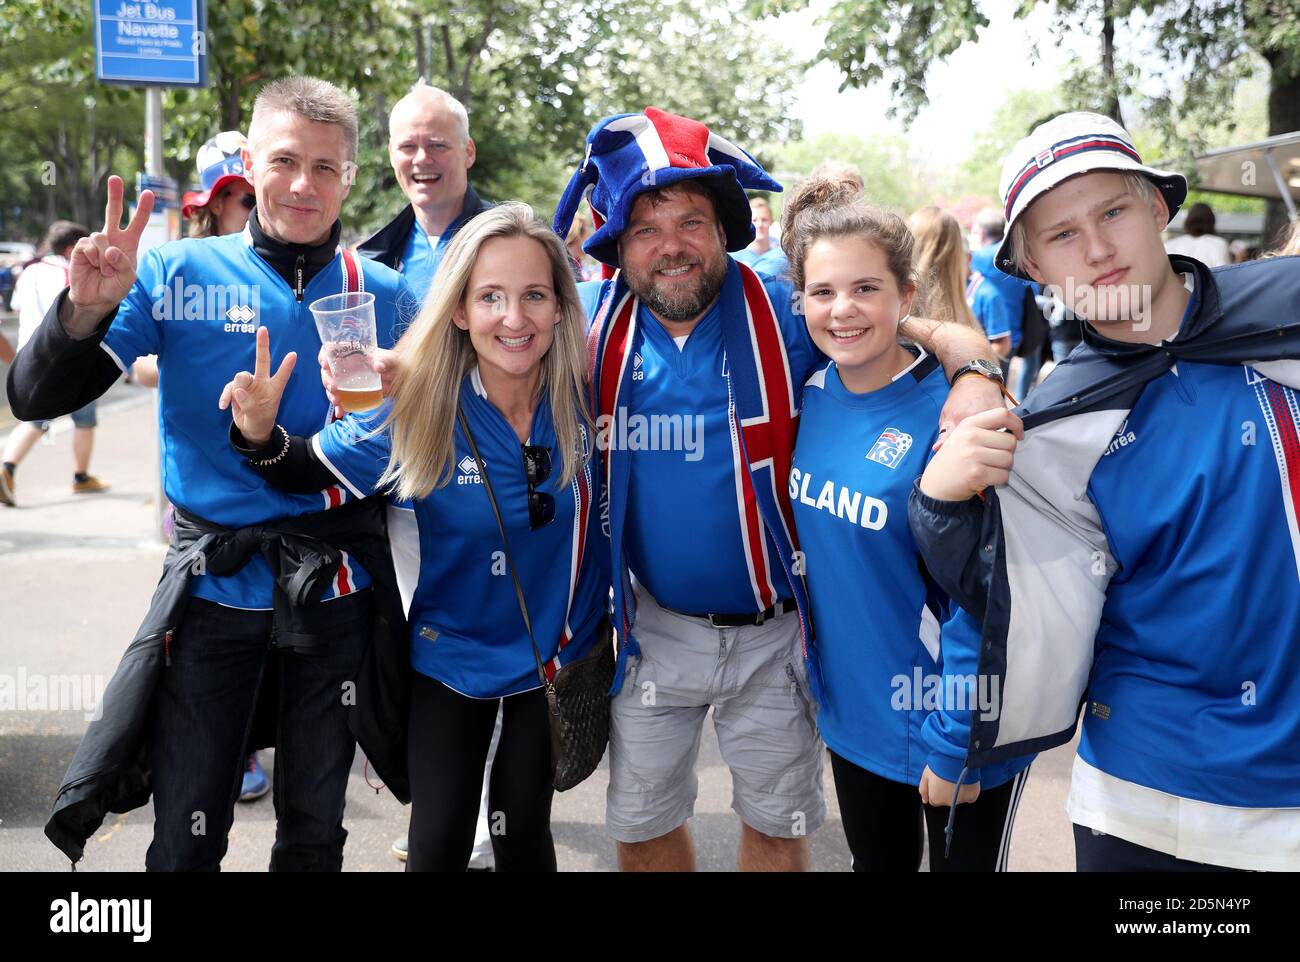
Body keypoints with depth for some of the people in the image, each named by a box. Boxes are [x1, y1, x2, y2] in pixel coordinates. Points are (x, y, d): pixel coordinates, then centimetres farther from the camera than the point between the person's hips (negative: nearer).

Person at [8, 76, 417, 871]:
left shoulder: (384, 296, -1)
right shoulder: (180, 275, -5)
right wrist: (87, 310, -28)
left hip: (332, 592, 1)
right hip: (213, 589, -1)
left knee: (314, 833, 17)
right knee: (186, 843, 9)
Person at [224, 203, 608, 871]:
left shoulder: (584, 395, -16)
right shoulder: (417, 409, -20)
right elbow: (310, 471, -9)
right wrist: (261, 437, -29)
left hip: (561, 651, 2)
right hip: (452, 657, -1)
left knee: (523, 830, 18)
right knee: (438, 844, 7)